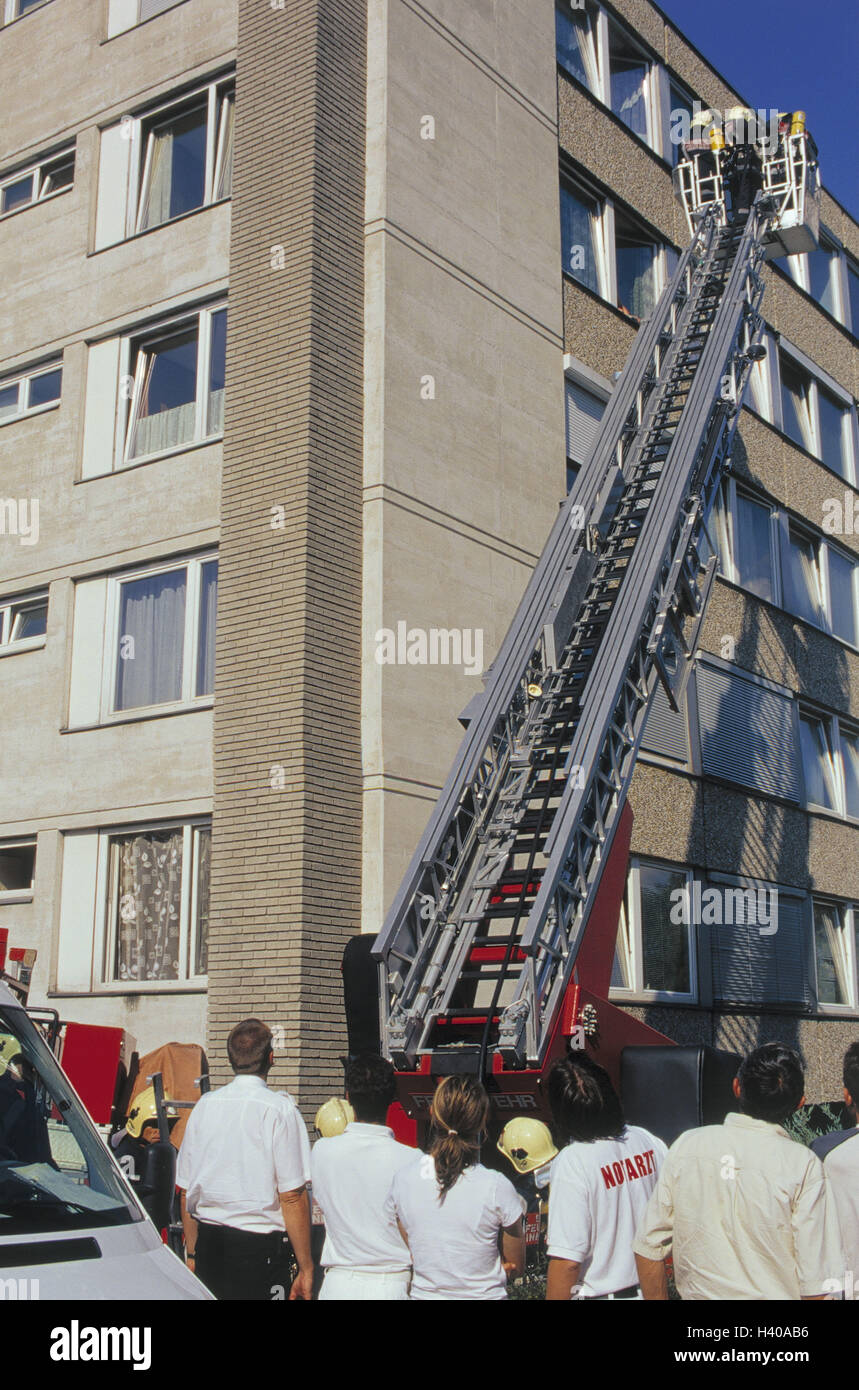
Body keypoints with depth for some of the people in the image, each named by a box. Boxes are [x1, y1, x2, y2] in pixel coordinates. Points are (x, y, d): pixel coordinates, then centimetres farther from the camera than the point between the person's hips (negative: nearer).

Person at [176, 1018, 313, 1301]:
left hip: (207, 1245, 5)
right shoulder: (280, 1109, -10)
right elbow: (292, 1196, -12)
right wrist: (305, 1267, -4)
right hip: (258, 1246, -5)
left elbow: (187, 1190, 11)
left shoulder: (204, 1105, 5)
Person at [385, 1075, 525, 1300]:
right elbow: (515, 1267, -5)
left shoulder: (402, 1179, -9)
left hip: (422, 1293, 3)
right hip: (484, 1295, -3)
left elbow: (406, 1258, 1)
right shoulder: (496, 1187, -18)